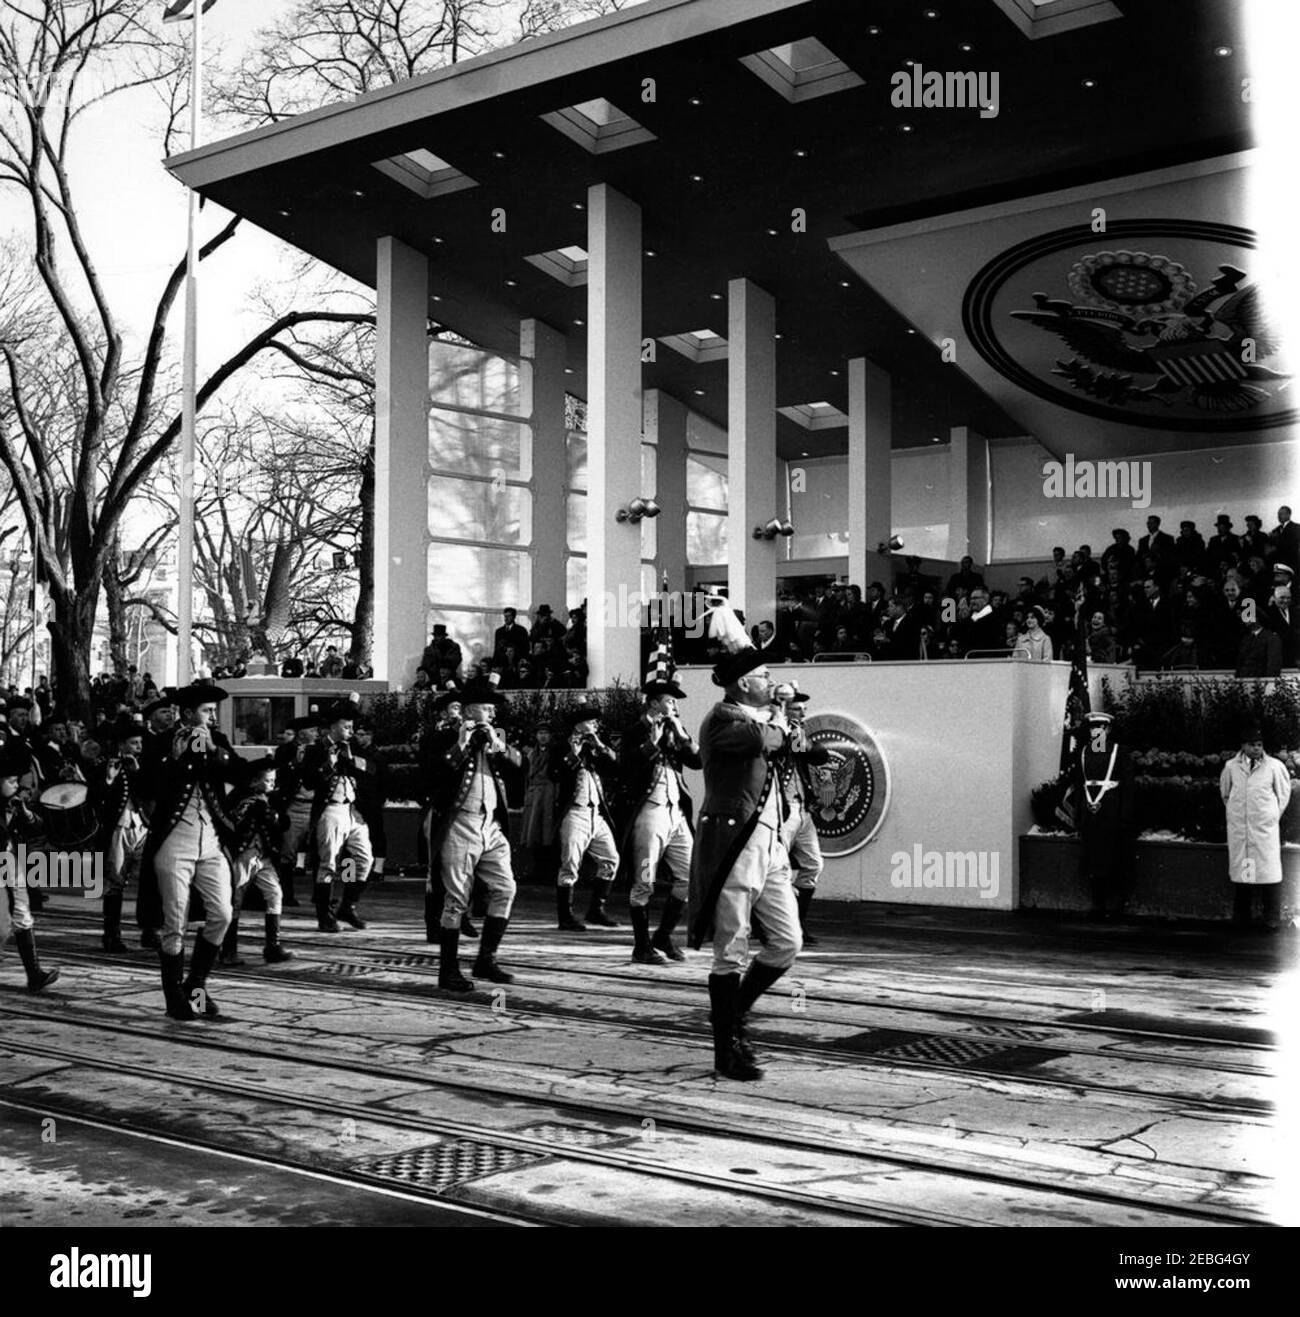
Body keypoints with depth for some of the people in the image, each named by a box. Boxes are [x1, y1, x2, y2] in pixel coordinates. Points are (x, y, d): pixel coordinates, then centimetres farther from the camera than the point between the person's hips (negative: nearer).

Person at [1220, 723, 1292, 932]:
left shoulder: (1274, 766, -2)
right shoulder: (1231, 767, 3)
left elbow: (1283, 795, 9)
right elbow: (1224, 792, 19)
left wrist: (1273, 816, 9)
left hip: (1265, 827, -2)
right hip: (1238, 827, 2)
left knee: (1269, 870, -3)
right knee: (1239, 870, 5)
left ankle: (1273, 921, 2)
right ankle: (1241, 919, 13)